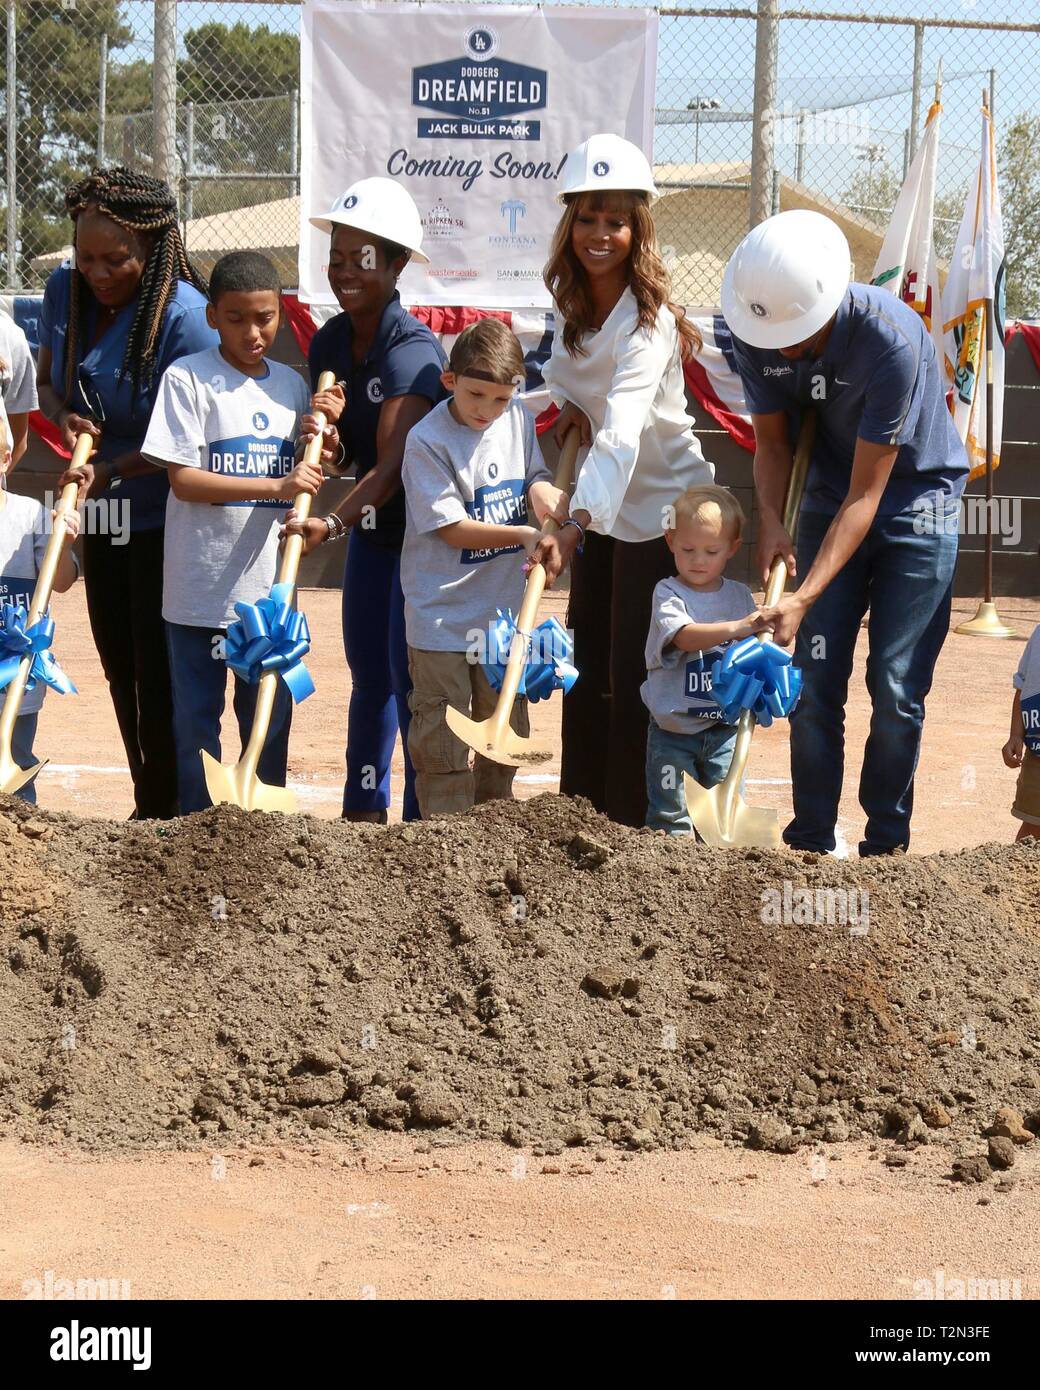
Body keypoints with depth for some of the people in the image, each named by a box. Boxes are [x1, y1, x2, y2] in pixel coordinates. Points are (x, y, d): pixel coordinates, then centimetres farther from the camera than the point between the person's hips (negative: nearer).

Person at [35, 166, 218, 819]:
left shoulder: (184, 315, -21)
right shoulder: (65, 293, -2)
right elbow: (48, 382, 11)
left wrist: (111, 471, -30)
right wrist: (65, 417, -12)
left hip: (164, 518, -7)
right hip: (103, 518, 7)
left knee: (159, 673, -3)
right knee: (120, 668, 14)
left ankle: (168, 810, 9)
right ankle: (146, 804, 26)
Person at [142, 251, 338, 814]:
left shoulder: (291, 384, 9)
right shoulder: (186, 378, -8)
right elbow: (182, 478, -15)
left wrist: (323, 446, -4)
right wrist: (277, 485, -23)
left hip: (269, 584, 4)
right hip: (200, 586, -4)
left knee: (271, 718, 12)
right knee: (197, 719, 6)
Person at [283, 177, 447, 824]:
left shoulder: (412, 347, -23)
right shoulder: (328, 343, 0)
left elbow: (393, 463, -31)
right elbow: (341, 456, 4)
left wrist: (332, 523, -44)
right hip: (370, 527, 7)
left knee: (411, 675, -7)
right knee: (368, 674, 14)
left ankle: (422, 819, 2)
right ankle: (363, 811, 25)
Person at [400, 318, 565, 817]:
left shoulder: (518, 420, 1)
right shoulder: (427, 441, -17)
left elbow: (534, 475, 13)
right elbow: (451, 527, -17)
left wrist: (543, 491, -11)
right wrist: (526, 536, -22)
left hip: (504, 608, 6)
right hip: (442, 614, -6)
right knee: (442, 739, -1)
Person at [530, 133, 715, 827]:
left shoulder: (647, 321, -26)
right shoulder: (571, 301, -3)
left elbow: (621, 436, -40)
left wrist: (574, 526, -52)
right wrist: (569, 401, -3)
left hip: (662, 508, -8)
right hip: (602, 508, 8)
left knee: (633, 678, -5)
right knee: (587, 668, 13)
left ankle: (633, 828, 6)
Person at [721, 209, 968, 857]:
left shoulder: (891, 337, -33)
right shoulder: (757, 335, -17)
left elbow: (865, 496, -30)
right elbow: (772, 439, 0)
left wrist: (805, 599, -34)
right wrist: (772, 523, -19)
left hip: (916, 497, -4)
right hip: (829, 498, 4)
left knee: (896, 688, -6)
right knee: (815, 678, 0)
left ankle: (886, 846, 8)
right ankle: (810, 844, 9)